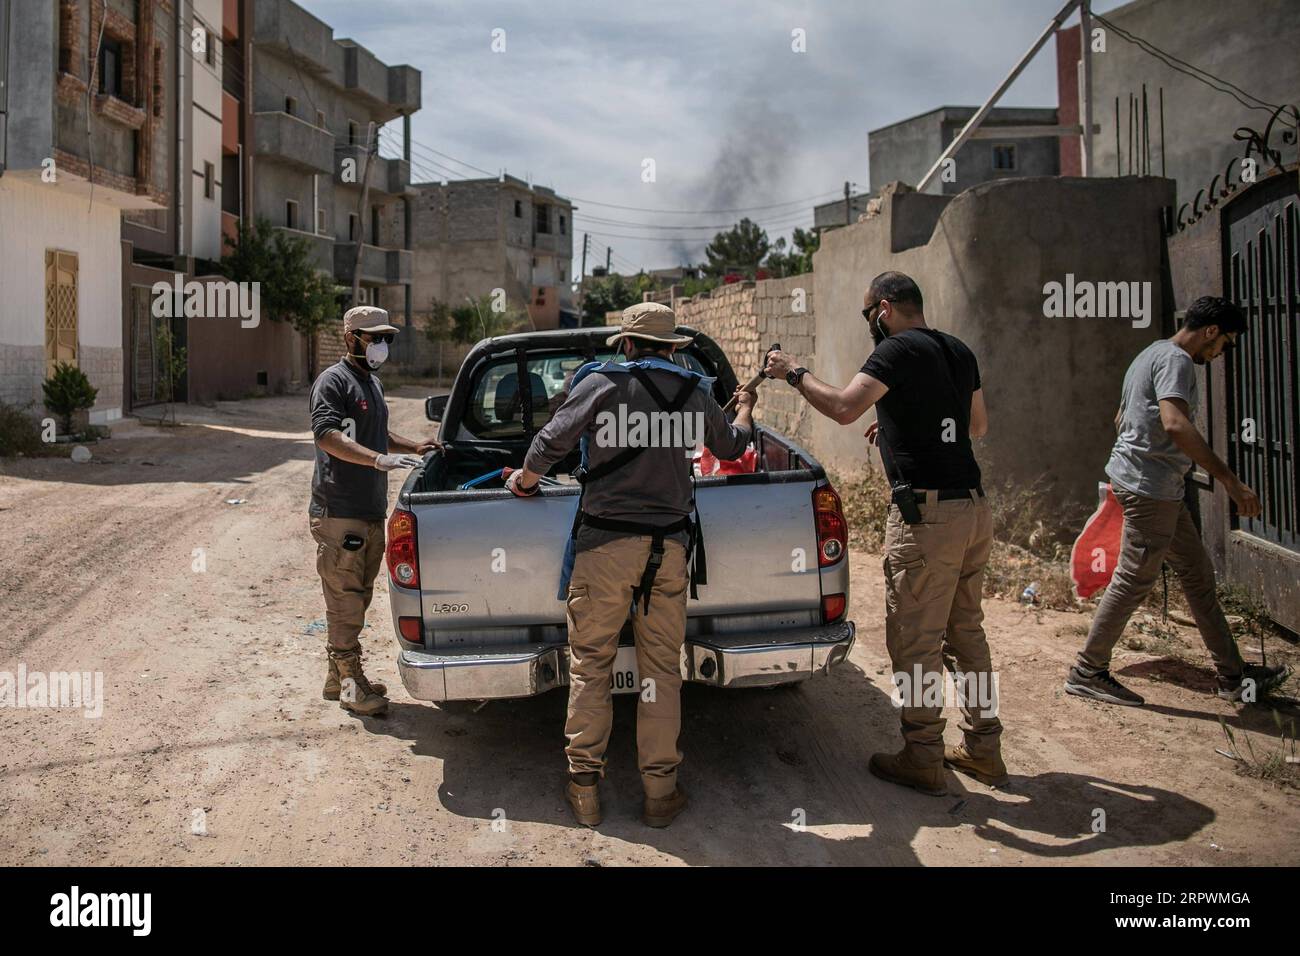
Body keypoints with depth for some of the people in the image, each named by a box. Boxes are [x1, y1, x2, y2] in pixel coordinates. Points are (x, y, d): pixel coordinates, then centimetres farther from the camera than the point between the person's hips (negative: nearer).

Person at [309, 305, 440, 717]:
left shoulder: (372, 382, 19)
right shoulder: (334, 380, -10)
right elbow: (327, 435, -24)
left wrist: (414, 447, 16)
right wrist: (379, 459, -35)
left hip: (371, 511, 10)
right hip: (339, 513, -10)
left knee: (357, 598, 15)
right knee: (345, 599, -4)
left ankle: (339, 676, 26)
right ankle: (350, 683, 5)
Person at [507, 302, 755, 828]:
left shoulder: (603, 381, -3)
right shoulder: (695, 391, 8)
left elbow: (551, 441, -7)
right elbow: (730, 446, 26)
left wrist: (524, 480, 14)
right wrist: (744, 409, 48)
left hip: (606, 542, -3)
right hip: (670, 546, 3)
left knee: (589, 665, 8)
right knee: (662, 668, 10)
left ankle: (585, 787, 13)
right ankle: (660, 790, 15)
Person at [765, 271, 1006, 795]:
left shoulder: (899, 349, -10)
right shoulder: (958, 351, 16)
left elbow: (843, 408, -21)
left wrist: (795, 373, -6)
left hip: (927, 512, -9)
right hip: (974, 507, 9)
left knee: (915, 641, 1)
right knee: (966, 631, 17)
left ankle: (922, 758, 9)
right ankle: (982, 747, 25)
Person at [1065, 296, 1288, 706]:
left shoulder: (1153, 354, 19)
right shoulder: (1176, 360, -14)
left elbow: (1121, 419, 29)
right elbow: (1175, 424, -31)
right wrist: (1229, 479, -31)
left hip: (1161, 491, 11)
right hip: (1150, 487, -11)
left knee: (1198, 576, 14)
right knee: (1133, 581, -5)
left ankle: (1232, 675, 21)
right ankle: (1087, 672, 4)